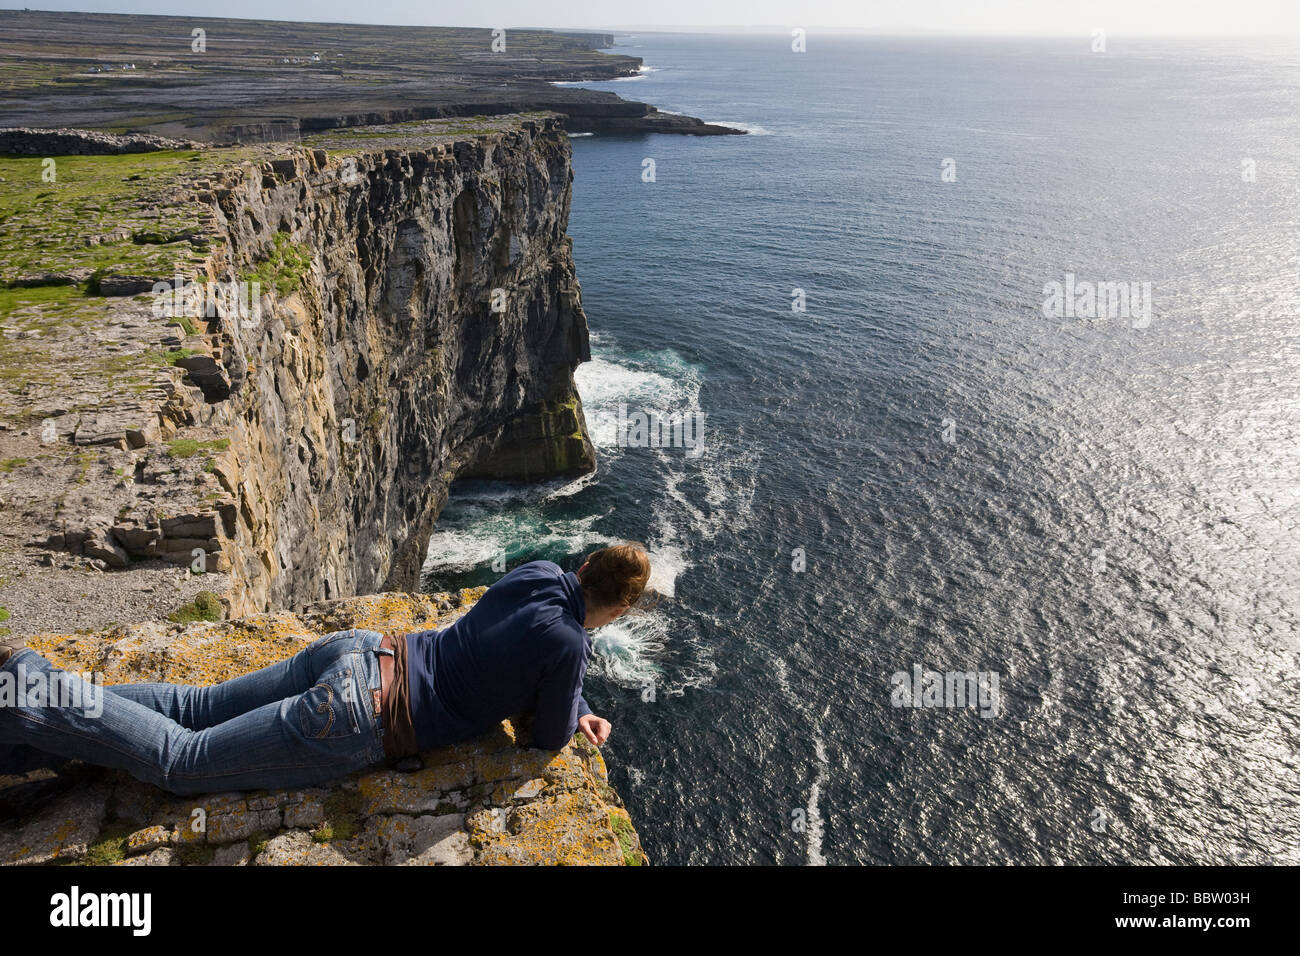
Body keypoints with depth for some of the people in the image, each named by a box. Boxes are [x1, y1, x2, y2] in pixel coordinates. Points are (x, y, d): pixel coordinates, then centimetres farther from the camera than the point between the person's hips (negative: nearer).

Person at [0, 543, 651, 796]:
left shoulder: (539, 572, 5)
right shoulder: (566, 645, -19)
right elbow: (549, 739, -4)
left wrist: (577, 709, 20)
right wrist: (567, 717, 17)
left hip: (362, 651, 7)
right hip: (356, 724, -7)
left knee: (194, 708, 17)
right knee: (178, 760, 3)